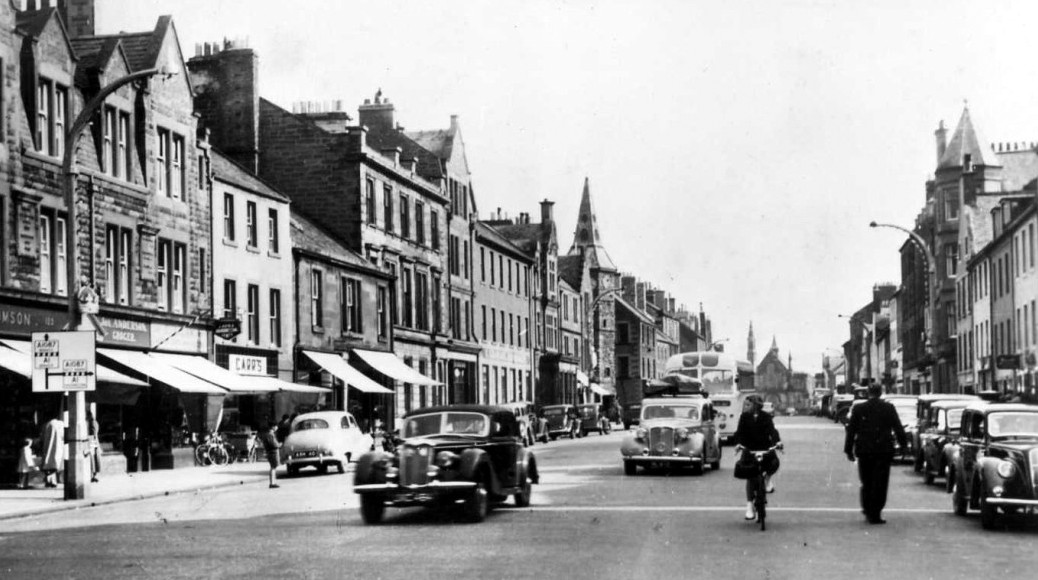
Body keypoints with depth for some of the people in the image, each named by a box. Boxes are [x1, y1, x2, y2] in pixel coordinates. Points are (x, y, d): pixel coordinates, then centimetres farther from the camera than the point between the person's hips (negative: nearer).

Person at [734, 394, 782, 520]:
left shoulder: (766, 417, 0)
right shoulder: (744, 416, 1)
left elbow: (772, 430, -13)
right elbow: (739, 431, -9)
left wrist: (777, 441, -32)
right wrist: (738, 443, -28)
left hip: (765, 448, 0)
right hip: (749, 449, 0)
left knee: (774, 463, -29)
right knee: (750, 478, -8)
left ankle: (767, 478, 5)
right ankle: (750, 506, -3)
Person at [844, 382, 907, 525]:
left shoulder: (858, 409, 0)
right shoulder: (888, 408, -4)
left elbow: (851, 430, 1)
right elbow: (898, 428, -2)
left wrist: (848, 450, 6)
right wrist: (903, 444, 8)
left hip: (864, 450, 2)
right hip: (883, 451, -2)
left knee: (866, 482, 16)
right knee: (880, 483, 1)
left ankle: (867, 510, 21)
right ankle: (875, 514, -4)